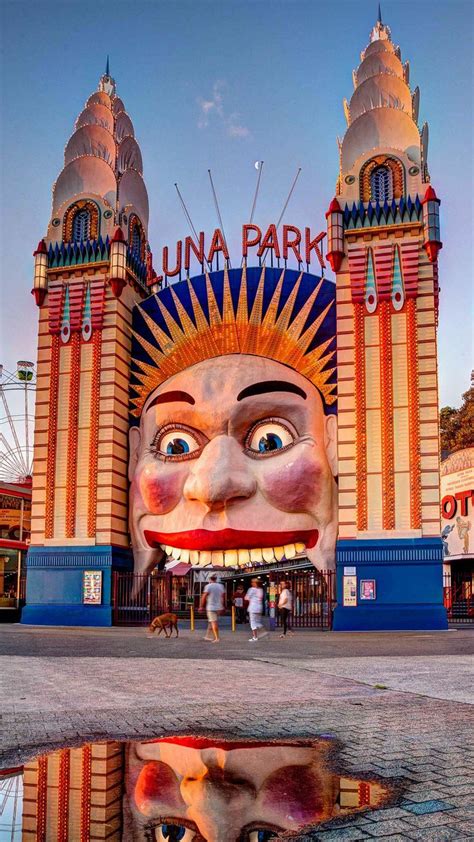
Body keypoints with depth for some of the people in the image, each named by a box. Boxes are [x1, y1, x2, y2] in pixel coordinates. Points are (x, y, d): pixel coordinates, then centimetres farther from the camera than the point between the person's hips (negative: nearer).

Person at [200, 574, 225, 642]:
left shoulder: (208, 586, -10)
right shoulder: (221, 586, 7)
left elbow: (204, 597, -11)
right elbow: (222, 597, 12)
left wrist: (201, 606, -3)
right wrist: (222, 606, 20)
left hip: (211, 607, -6)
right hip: (218, 607, 6)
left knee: (213, 622, -5)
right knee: (211, 621, 17)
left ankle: (217, 638, -8)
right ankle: (208, 636, 22)